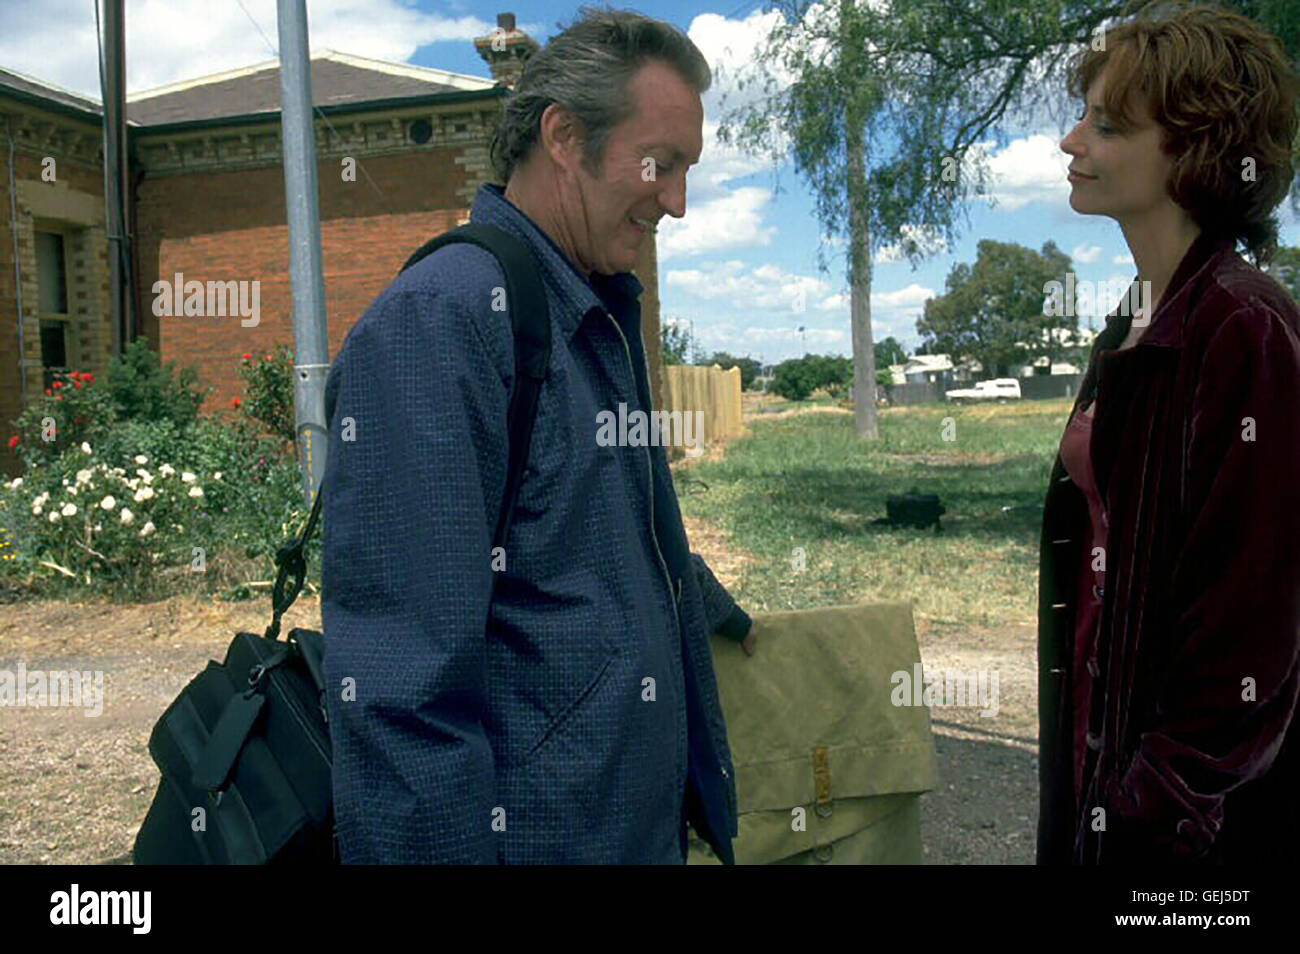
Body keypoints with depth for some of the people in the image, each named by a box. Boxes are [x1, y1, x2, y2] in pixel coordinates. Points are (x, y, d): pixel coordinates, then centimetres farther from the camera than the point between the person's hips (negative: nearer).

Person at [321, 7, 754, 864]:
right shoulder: (435, 321, -20)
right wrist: (439, 849, -23)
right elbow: (401, 689, -25)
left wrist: (723, 615, 37)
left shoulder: (600, 320, 11)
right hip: (529, 833, -9)